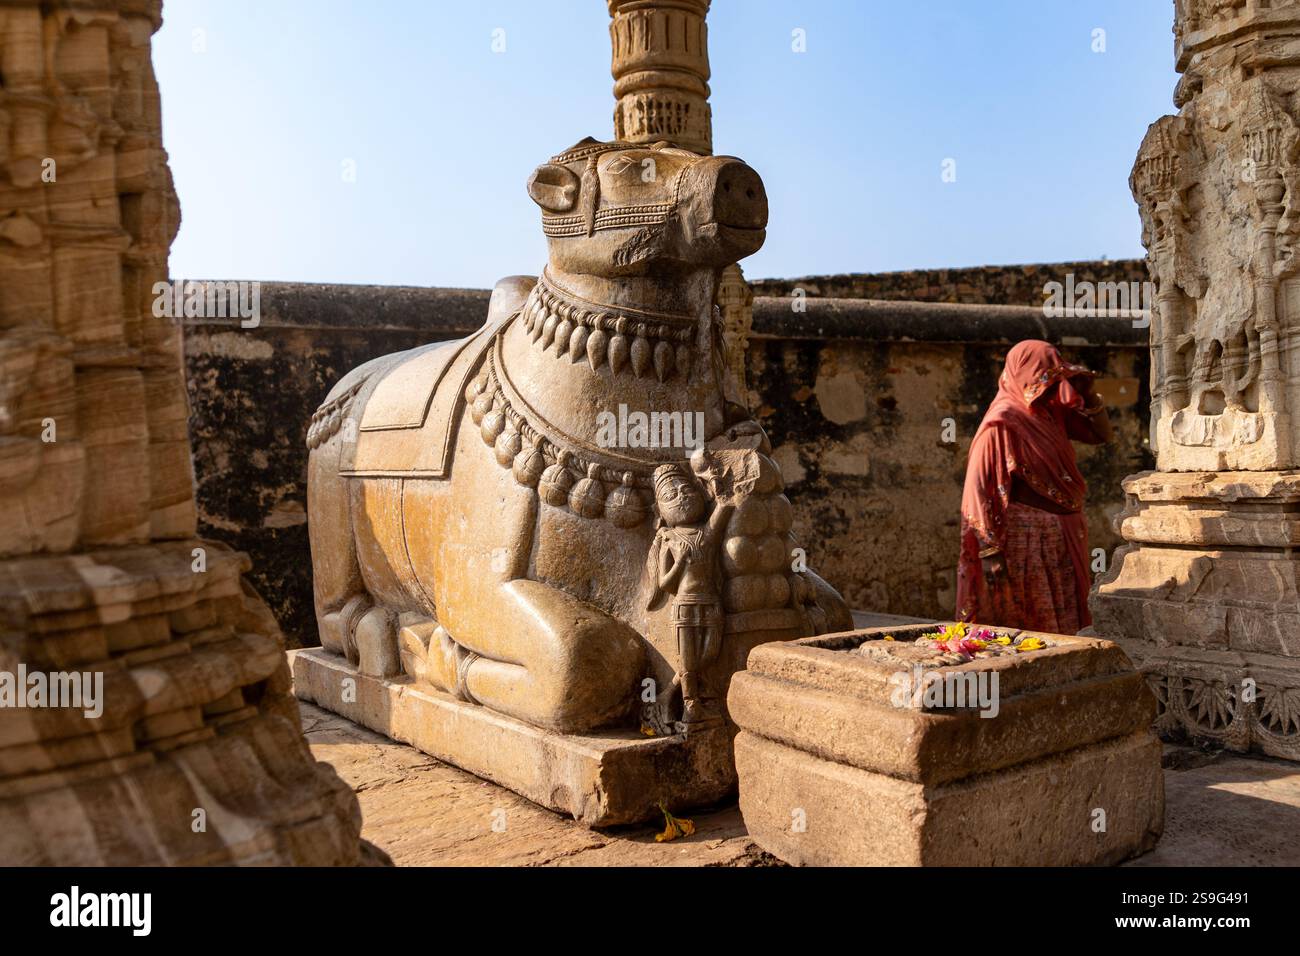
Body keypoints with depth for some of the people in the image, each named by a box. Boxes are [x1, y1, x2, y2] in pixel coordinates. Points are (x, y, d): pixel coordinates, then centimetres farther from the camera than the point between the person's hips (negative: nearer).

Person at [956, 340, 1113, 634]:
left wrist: (1088, 395, 0)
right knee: (1029, 634, 0)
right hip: (1025, 542, -8)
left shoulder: (1052, 413, 7)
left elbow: (1101, 434, 17)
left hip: (1063, 540, 8)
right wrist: (990, 551, -22)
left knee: (1062, 629, 13)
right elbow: (978, 488, -19)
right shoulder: (1002, 422, -16)